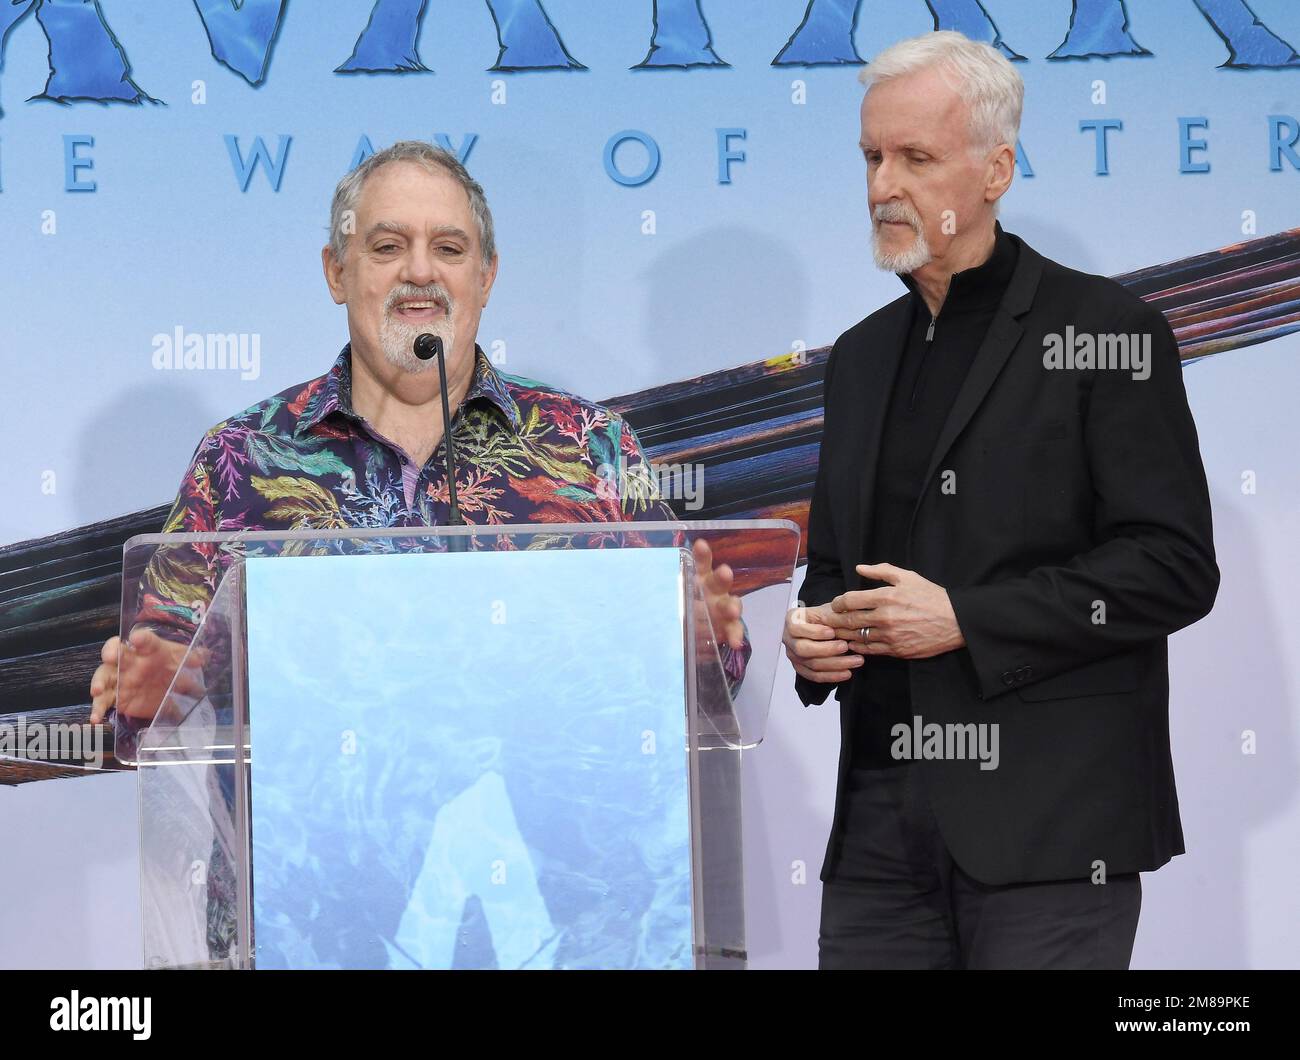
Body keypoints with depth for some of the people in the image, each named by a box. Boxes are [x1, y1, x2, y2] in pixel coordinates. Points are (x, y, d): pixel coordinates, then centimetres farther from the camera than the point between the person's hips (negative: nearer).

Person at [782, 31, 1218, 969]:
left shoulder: (1104, 330, -3)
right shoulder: (863, 356, 18)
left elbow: (1173, 564, -10)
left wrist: (966, 620, -15)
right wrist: (815, 629, 3)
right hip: (882, 828, 6)